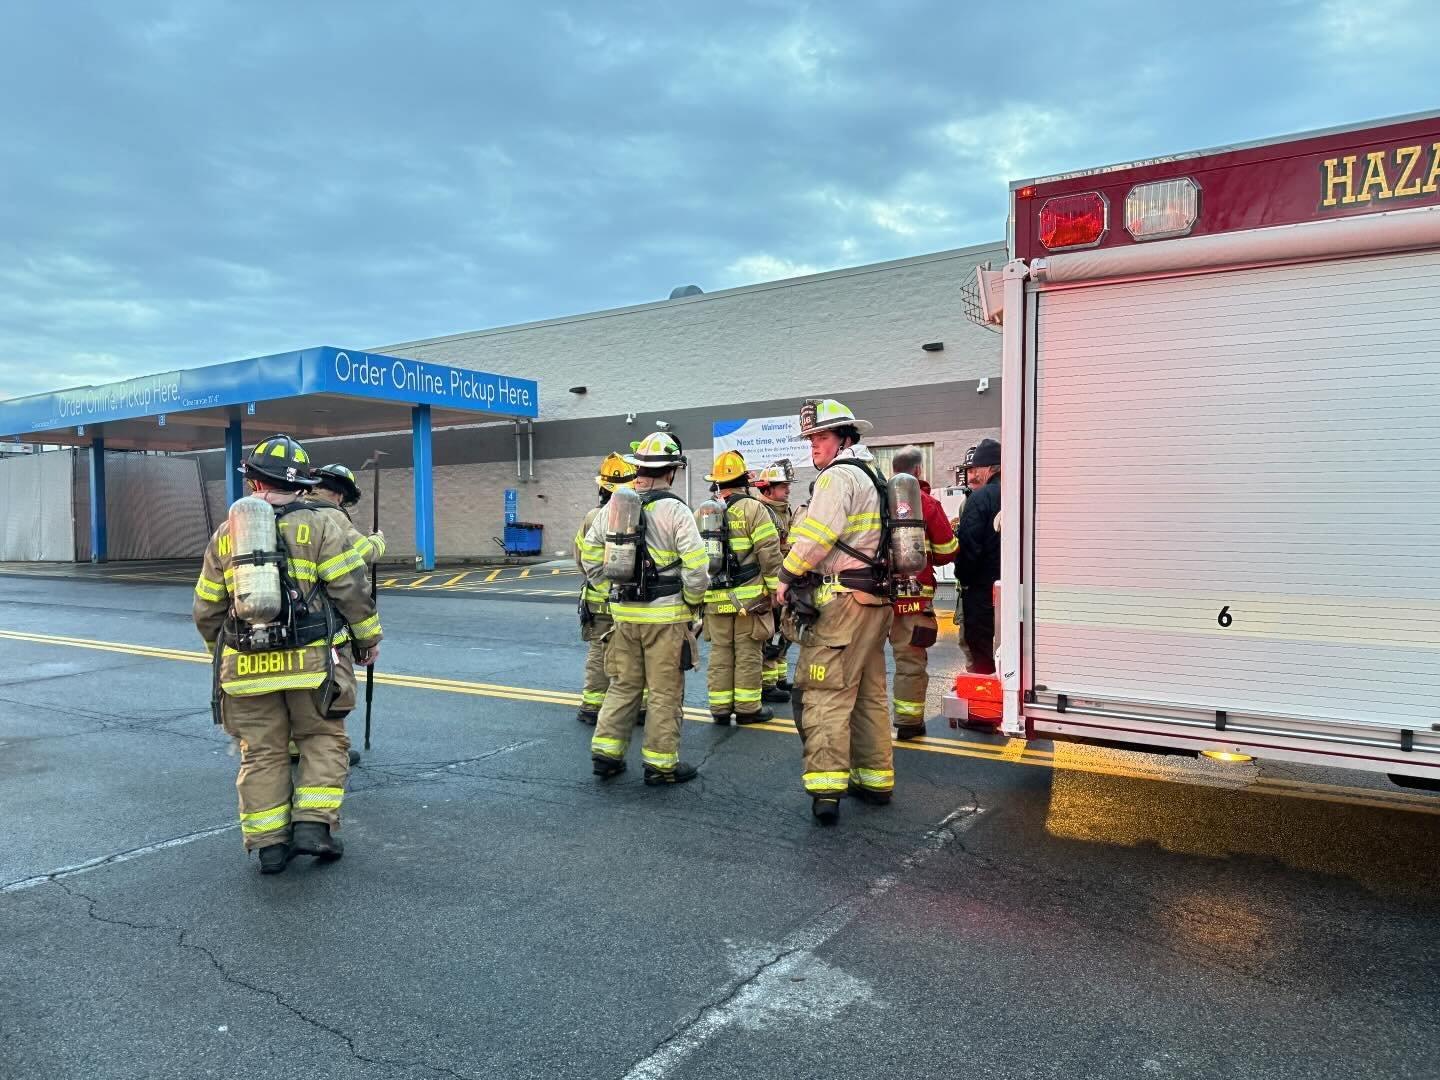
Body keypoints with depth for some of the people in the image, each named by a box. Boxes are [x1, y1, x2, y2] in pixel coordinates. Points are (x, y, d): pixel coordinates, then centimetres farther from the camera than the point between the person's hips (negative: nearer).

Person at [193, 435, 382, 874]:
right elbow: (351, 588, -7)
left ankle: (268, 843, 16)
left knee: (261, 752, 12)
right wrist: (368, 637, 6)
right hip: (311, 660, -3)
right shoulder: (320, 525, -3)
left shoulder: (225, 533, 11)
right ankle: (313, 825, 3)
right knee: (323, 740, 12)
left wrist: (221, 651, 30)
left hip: (247, 664, 3)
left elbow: (206, 609, 15)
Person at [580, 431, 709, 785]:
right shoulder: (675, 510, -13)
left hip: (624, 613, 6)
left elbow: (590, 556, 12)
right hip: (666, 615, -6)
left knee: (624, 684, 18)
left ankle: (606, 752, 20)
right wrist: (692, 602, -2)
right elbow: (696, 566, -17)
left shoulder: (615, 505, 5)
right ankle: (660, 764, 11)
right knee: (665, 691, 5)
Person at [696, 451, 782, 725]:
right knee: (748, 653, 3)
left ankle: (720, 708, 15)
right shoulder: (753, 509, -6)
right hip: (749, 596, -4)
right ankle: (747, 708, 9)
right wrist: (777, 590, -3)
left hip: (714, 597, 5)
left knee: (720, 652, 10)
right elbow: (769, 554, -10)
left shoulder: (700, 512, 10)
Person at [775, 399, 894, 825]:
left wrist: (787, 575, -6)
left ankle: (827, 786, -13)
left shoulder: (838, 475, -10)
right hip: (876, 601, 10)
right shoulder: (872, 477, 21)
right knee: (869, 692, 15)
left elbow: (815, 537, -19)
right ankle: (876, 778, 23)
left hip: (842, 600, -10)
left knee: (826, 693, -9)